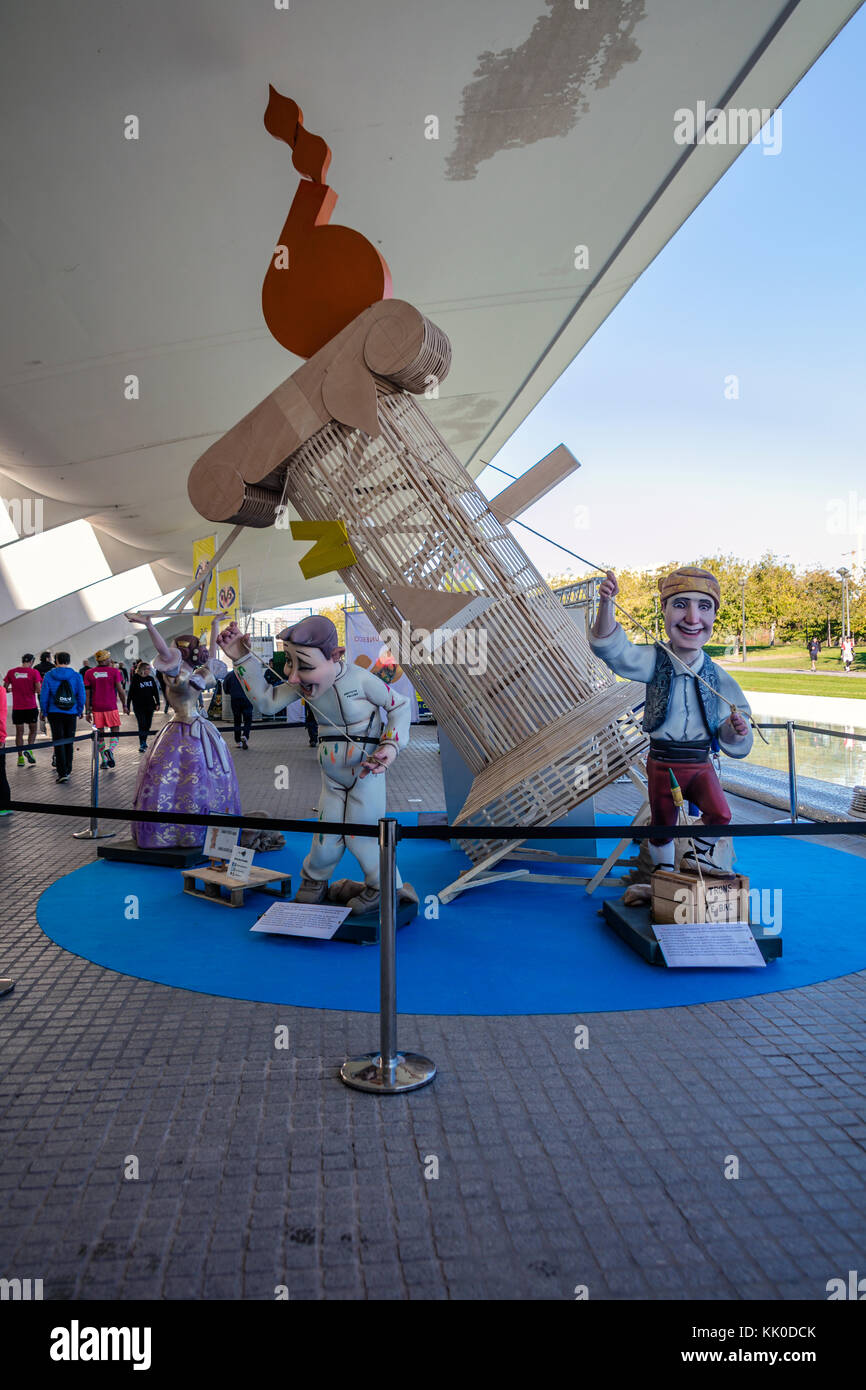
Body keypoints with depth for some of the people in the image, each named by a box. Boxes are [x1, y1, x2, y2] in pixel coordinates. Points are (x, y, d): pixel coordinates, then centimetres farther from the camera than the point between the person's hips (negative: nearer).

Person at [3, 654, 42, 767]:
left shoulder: (11, 672, 1)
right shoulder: (34, 672, -7)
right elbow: (38, 690, -11)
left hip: (17, 707, 2)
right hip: (31, 707, -2)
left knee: (19, 732, 8)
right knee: (32, 730, 14)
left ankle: (20, 758, 8)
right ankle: (28, 749, -6)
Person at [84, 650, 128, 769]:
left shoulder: (89, 673, 4)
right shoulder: (114, 671, -2)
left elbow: (87, 694, 4)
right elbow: (120, 690, -4)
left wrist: (88, 711, 8)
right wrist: (124, 705, 5)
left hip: (96, 708, 2)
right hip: (111, 707, -2)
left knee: (100, 734, 10)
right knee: (115, 732, 5)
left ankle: (103, 760, 11)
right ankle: (110, 750, -22)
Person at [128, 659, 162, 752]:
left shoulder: (151, 679, 6)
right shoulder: (135, 679, -5)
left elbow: (156, 692, 11)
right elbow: (131, 693, -4)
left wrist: (157, 703, 6)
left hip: (149, 706, 4)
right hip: (138, 707, -4)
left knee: (147, 725, 7)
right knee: (142, 725, -9)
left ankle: (144, 743, 22)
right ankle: (142, 745, -4)